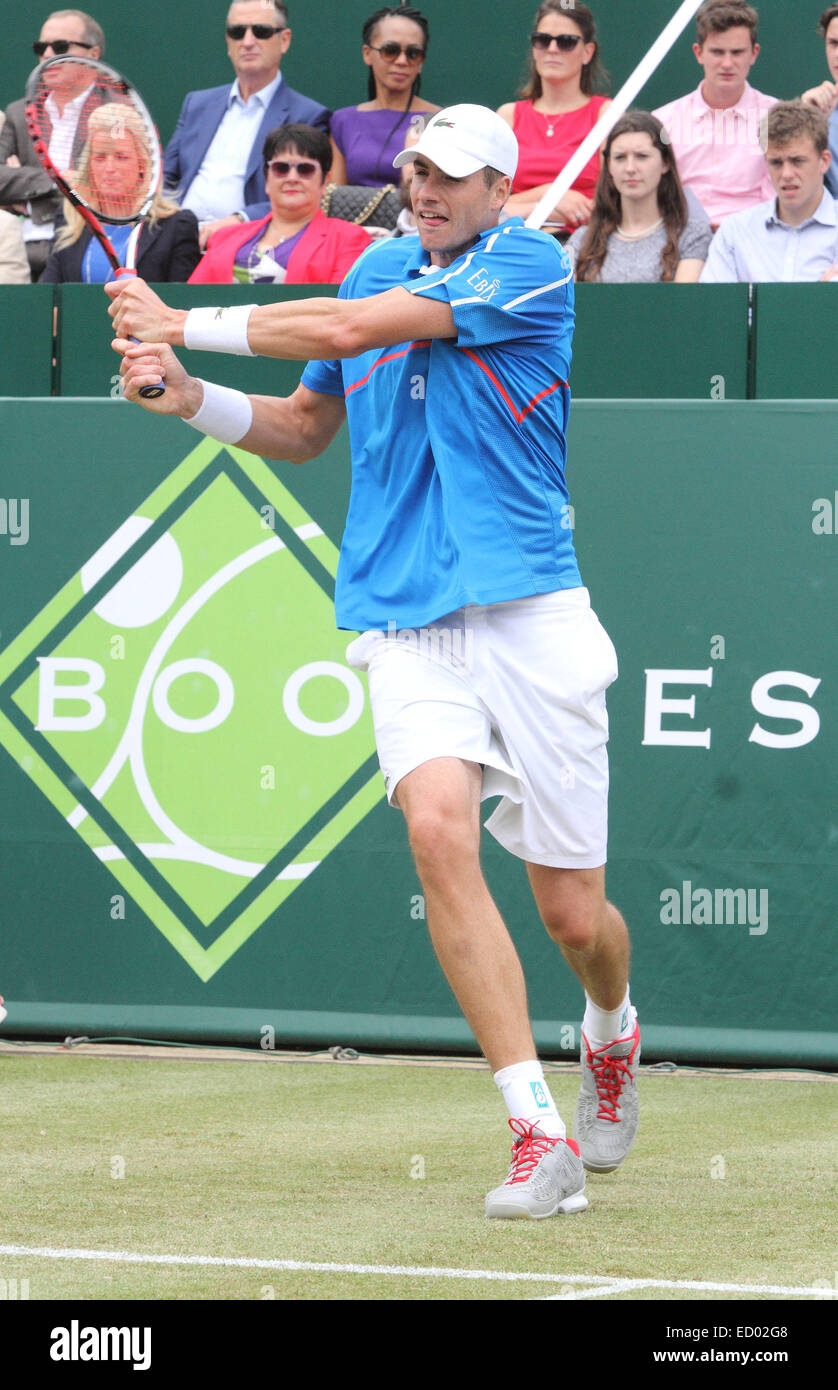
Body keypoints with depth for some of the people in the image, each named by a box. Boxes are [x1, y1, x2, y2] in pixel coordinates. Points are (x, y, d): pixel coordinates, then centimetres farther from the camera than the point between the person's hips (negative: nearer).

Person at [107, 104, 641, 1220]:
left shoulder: (533, 268, -6)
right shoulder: (381, 268, 15)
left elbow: (349, 332, -13)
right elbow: (306, 428, 28)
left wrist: (185, 325, -5)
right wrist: (192, 398, 9)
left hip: (529, 614, -4)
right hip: (404, 621, 4)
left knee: (575, 915, 1)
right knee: (439, 830, -24)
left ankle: (611, 1032, 40)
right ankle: (540, 1135, -24)